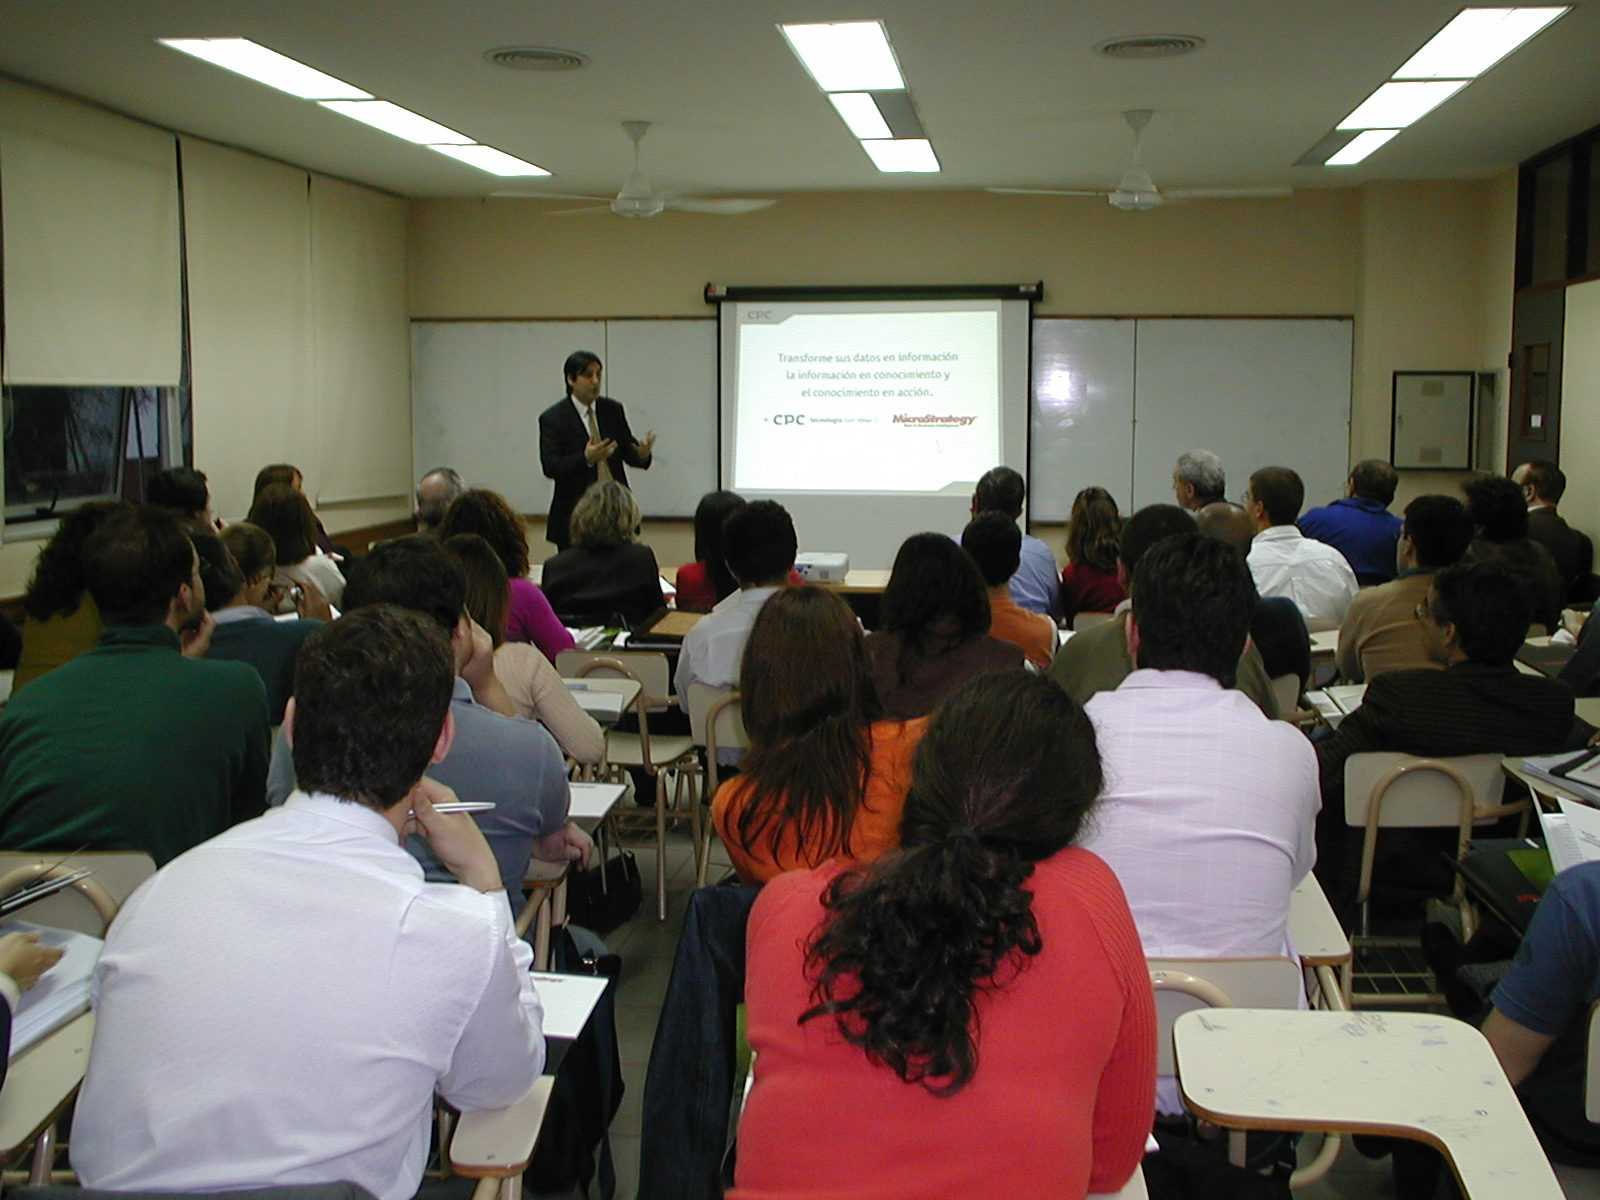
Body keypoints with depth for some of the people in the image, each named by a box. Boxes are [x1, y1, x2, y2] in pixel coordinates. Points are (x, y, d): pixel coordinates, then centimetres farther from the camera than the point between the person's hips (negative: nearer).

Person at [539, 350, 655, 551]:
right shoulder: (552, 418, -5)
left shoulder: (613, 410, 7)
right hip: (574, 514, -3)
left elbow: (627, 451, 10)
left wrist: (642, 454, -14)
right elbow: (549, 466, -13)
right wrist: (586, 458, -29)